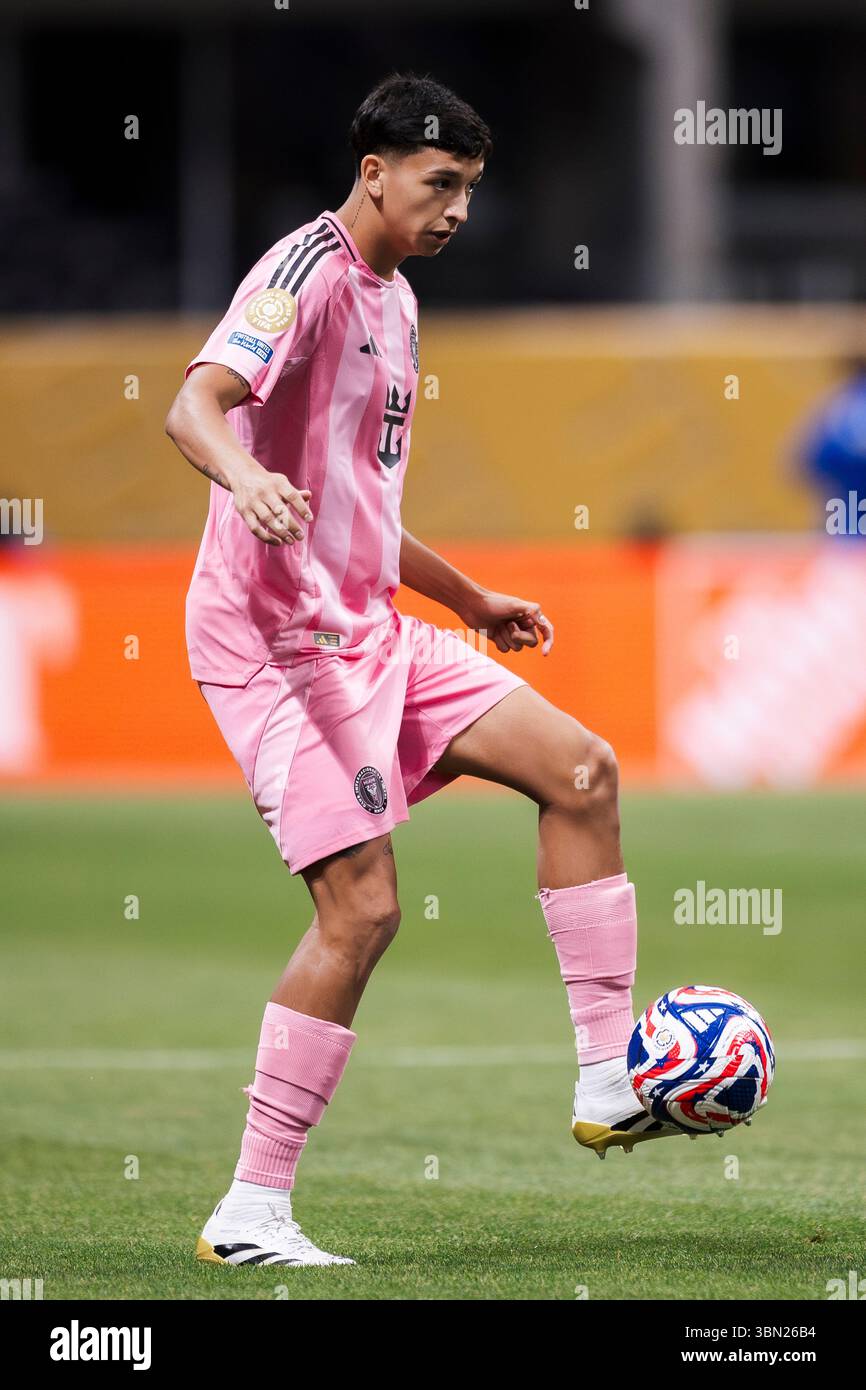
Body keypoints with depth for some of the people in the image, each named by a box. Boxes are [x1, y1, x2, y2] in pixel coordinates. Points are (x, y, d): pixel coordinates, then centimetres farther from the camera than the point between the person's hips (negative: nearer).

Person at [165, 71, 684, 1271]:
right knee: (363, 906, -14)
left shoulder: (393, 301, 18)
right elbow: (195, 406, -29)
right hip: (274, 638, -9)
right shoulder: (310, 273, -12)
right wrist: (245, 476, -50)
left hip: (368, 631, 9)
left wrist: (469, 600, 36)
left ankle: (609, 1086, 2)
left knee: (580, 768, 0)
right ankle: (250, 1215, -7)